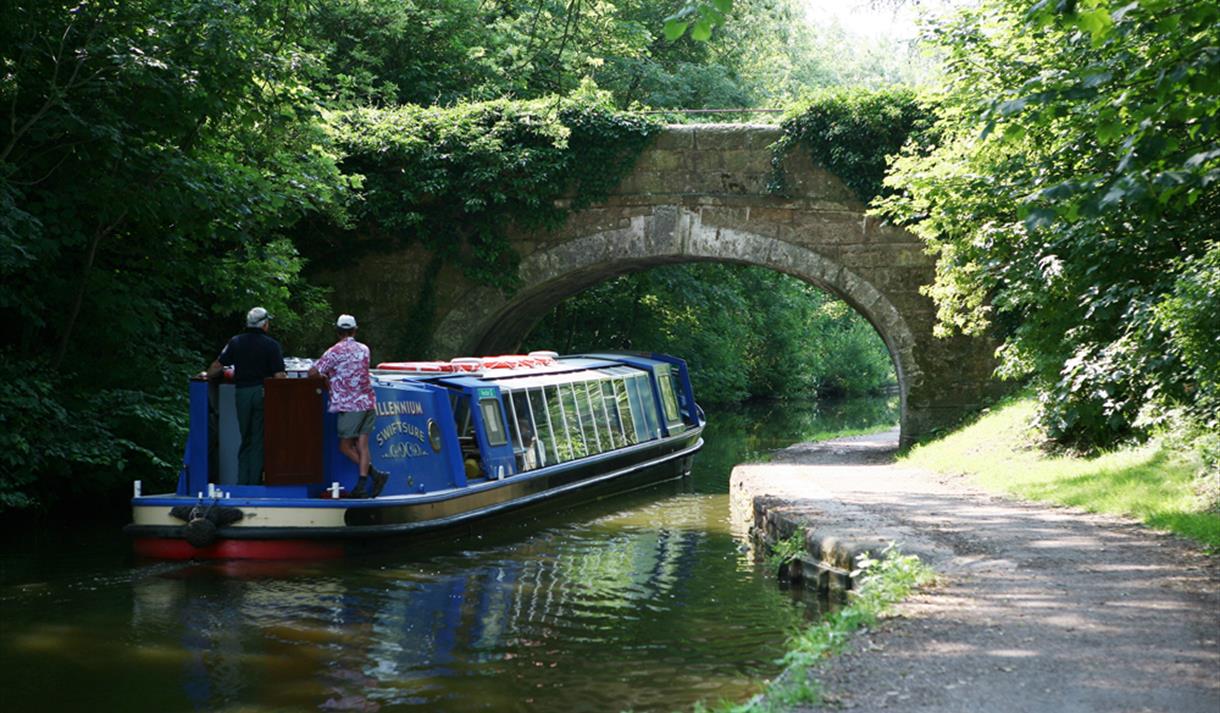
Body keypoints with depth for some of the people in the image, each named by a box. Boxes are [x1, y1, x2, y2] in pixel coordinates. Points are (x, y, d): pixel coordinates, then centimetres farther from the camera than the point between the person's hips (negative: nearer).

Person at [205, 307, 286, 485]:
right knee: (259, 440, 2)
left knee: (245, 439, 12)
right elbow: (278, 375, -11)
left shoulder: (236, 342, 4)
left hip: (242, 393, 3)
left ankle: (242, 482, 8)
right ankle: (255, 481, 0)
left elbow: (218, 365, 6)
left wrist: (207, 375, 23)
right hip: (262, 392, -3)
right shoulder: (271, 345, -5)